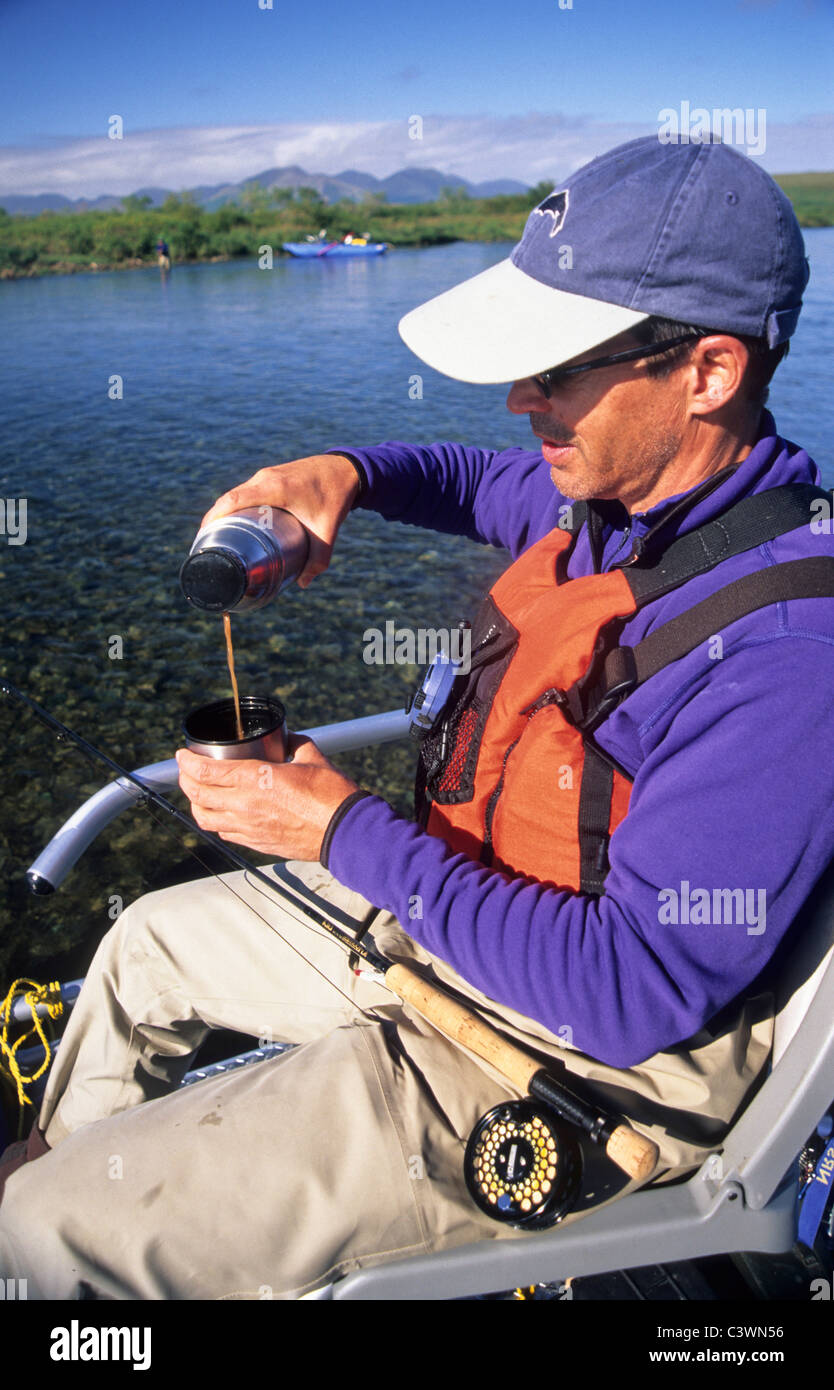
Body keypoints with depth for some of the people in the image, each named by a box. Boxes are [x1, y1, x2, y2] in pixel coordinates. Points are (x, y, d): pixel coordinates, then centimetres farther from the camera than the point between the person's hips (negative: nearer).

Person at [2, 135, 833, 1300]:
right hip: (453, 899, 9)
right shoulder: (625, 490, -4)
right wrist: (344, 472, -5)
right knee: (148, 940, 25)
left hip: (564, 1064, -9)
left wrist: (345, 832, -25)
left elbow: (634, 990, -30)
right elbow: (478, 480, 17)